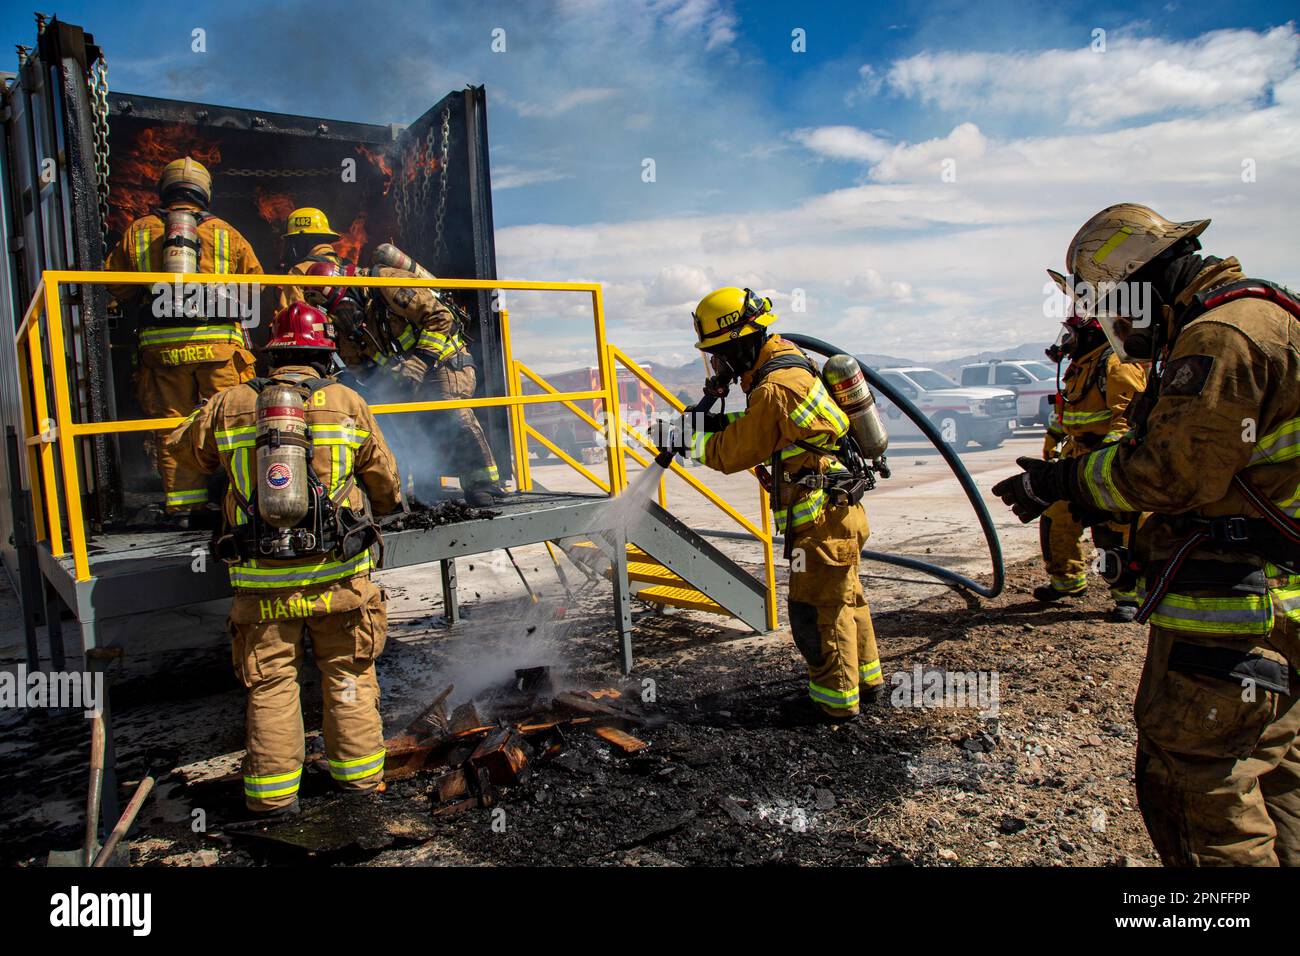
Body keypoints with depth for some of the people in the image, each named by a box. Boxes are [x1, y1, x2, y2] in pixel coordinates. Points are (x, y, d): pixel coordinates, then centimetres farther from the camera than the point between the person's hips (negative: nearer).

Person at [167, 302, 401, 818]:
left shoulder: (230, 405, 2)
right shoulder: (348, 403, -1)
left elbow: (183, 447, 21)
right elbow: (387, 487, 5)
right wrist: (378, 503, 27)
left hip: (262, 579, 1)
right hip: (337, 575, -1)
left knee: (270, 682, 13)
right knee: (348, 675, 14)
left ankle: (273, 791, 20)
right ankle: (358, 773, 23)